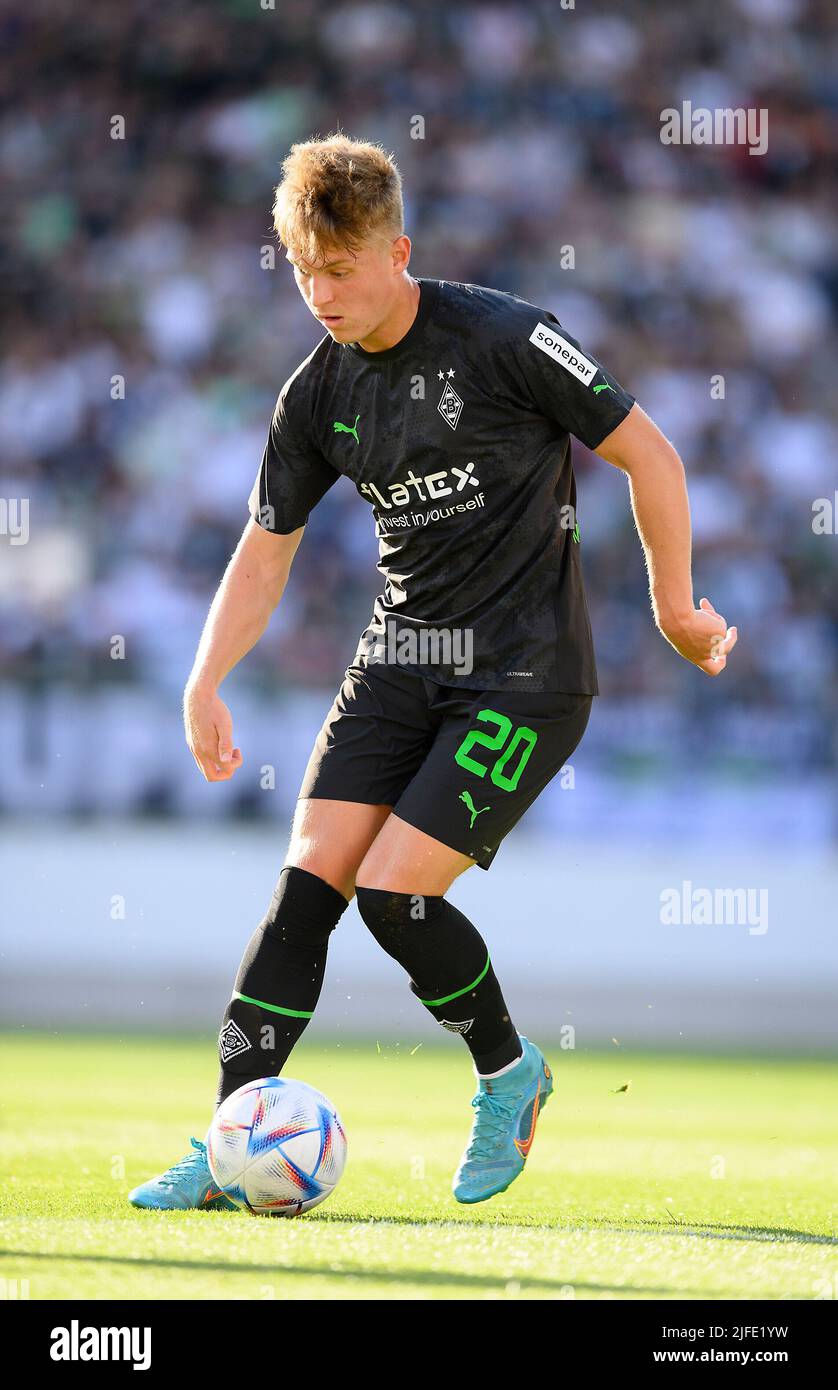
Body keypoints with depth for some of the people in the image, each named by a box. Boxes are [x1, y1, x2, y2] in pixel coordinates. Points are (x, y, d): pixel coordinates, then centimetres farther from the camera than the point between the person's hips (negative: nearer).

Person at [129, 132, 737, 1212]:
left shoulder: (506, 341, -15)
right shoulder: (317, 395, 3)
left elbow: (647, 455, -6)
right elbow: (265, 551, 11)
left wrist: (674, 609, 0)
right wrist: (205, 684, -2)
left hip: (525, 675, -6)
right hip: (400, 661, 6)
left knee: (394, 893, -15)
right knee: (308, 882, -8)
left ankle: (508, 1074, 12)